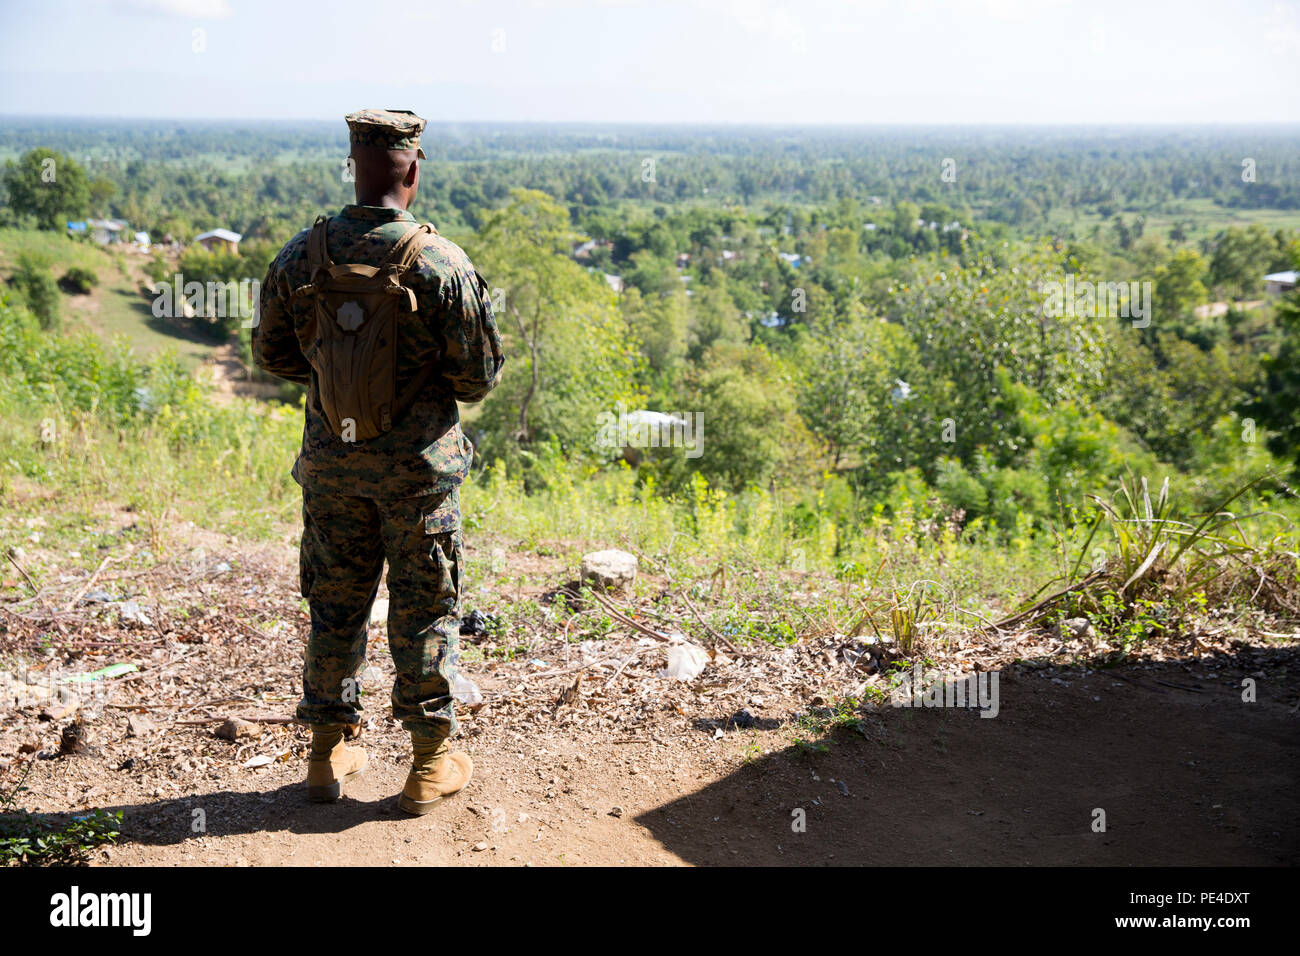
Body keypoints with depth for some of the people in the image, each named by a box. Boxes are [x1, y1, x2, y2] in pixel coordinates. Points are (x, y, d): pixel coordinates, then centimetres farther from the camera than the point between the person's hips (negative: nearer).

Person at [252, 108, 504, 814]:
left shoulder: (301, 255, -3)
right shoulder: (441, 262, -15)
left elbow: (271, 353, 7)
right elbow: (479, 372, -10)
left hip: (330, 458, 3)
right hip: (416, 463, -3)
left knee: (334, 603, 15)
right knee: (424, 607, 7)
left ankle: (330, 753, 26)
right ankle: (431, 764, 17)